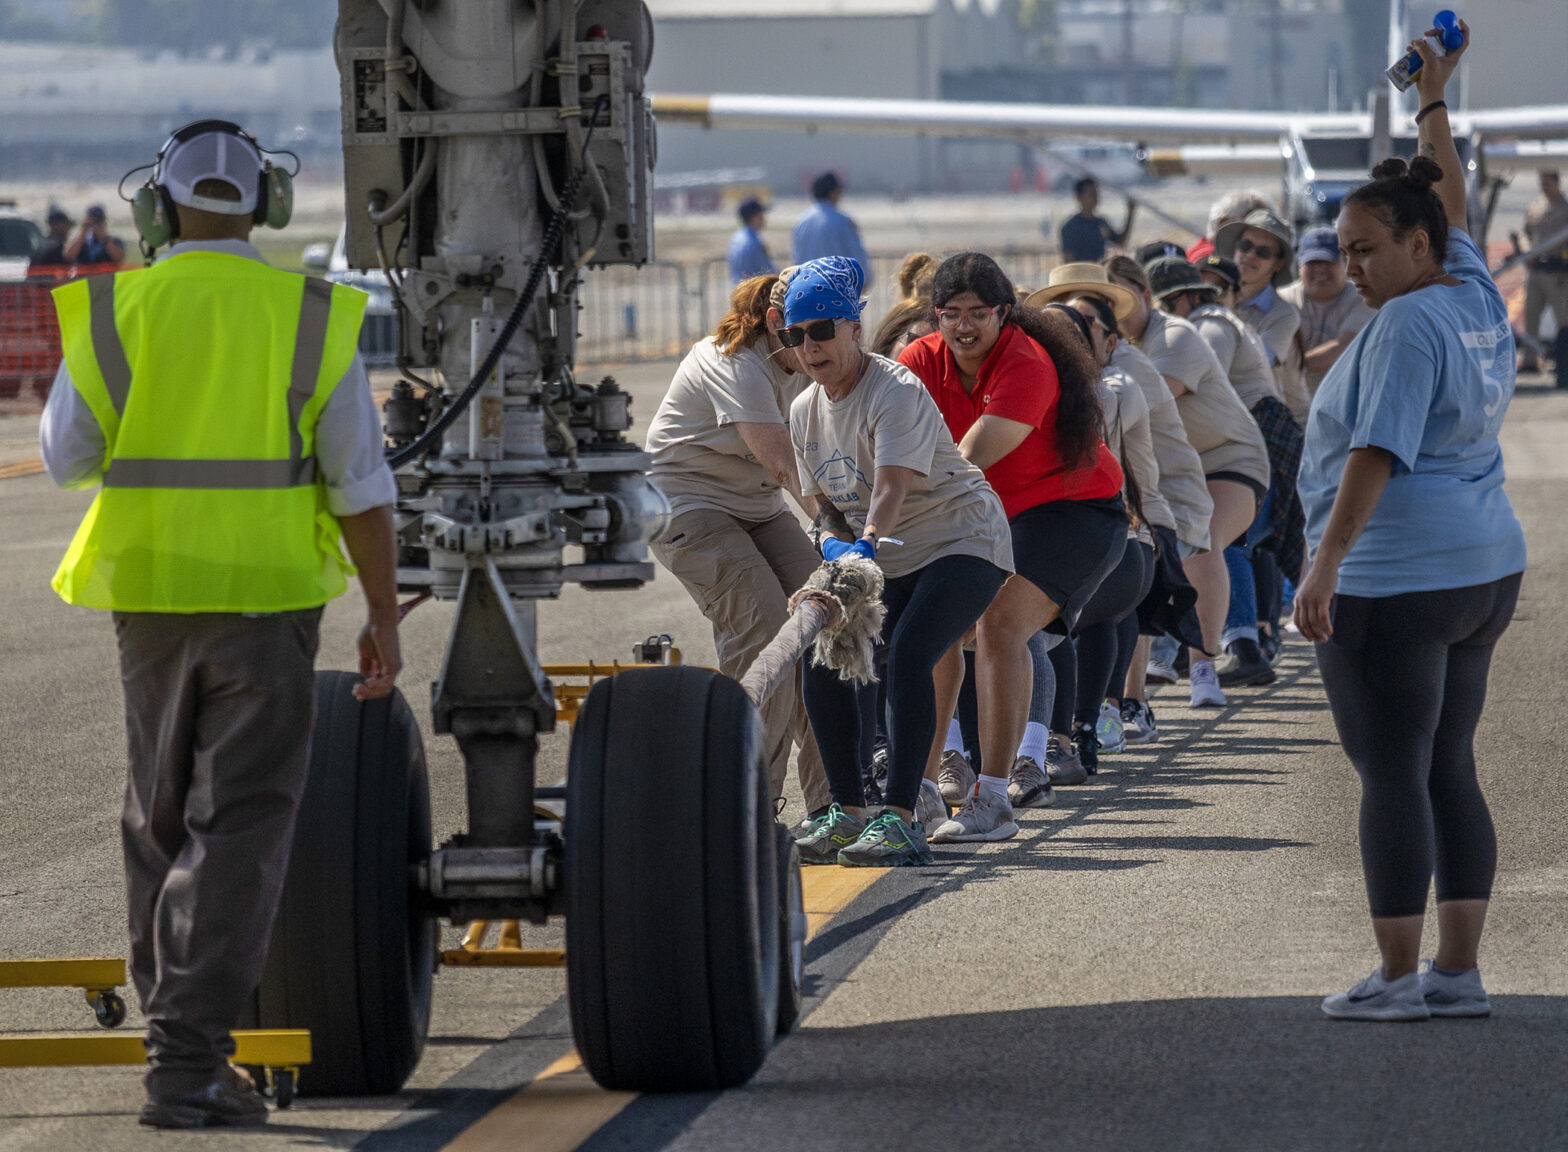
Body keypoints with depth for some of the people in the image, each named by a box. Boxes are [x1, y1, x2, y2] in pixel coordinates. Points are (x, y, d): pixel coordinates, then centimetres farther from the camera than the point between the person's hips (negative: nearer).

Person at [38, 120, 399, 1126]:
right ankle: (190, 1060, -12)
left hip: (151, 591, 2)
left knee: (162, 817, 17)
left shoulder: (116, 312, -3)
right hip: (269, 595, -2)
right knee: (240, 827, -3)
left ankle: (178, 1032, 25)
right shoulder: (311, 317, -4)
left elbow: (68, 456, 1)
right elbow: (361, 480, -6)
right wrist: (385, 617, 0)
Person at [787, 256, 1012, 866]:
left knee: (910, 655, -28)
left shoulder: (896, 391, -21)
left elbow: (893, 484, -36)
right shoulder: (805, 410, 4)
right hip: (888, 561, 8)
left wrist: (865, 543, -52)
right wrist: (834, 545, -10)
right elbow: (824, 497, 10)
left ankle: (900, 820, -33)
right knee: (824, 662, -5)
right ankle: (848, 812, 5)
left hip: (962, 540, -8)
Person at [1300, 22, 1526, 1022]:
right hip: (1485, 568, 9)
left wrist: (1325, 568, -24)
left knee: (1394, 777, -5)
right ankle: (1460, 974, 11)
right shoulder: (1476, 299, 10)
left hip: (1395, 582, -9)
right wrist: (1434, 103, 37)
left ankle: (1399, 978, -4)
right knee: (1450, 773, 11)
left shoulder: (1407, 325, -15)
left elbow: (1375, 455, -22)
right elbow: (1448, 202, 28)